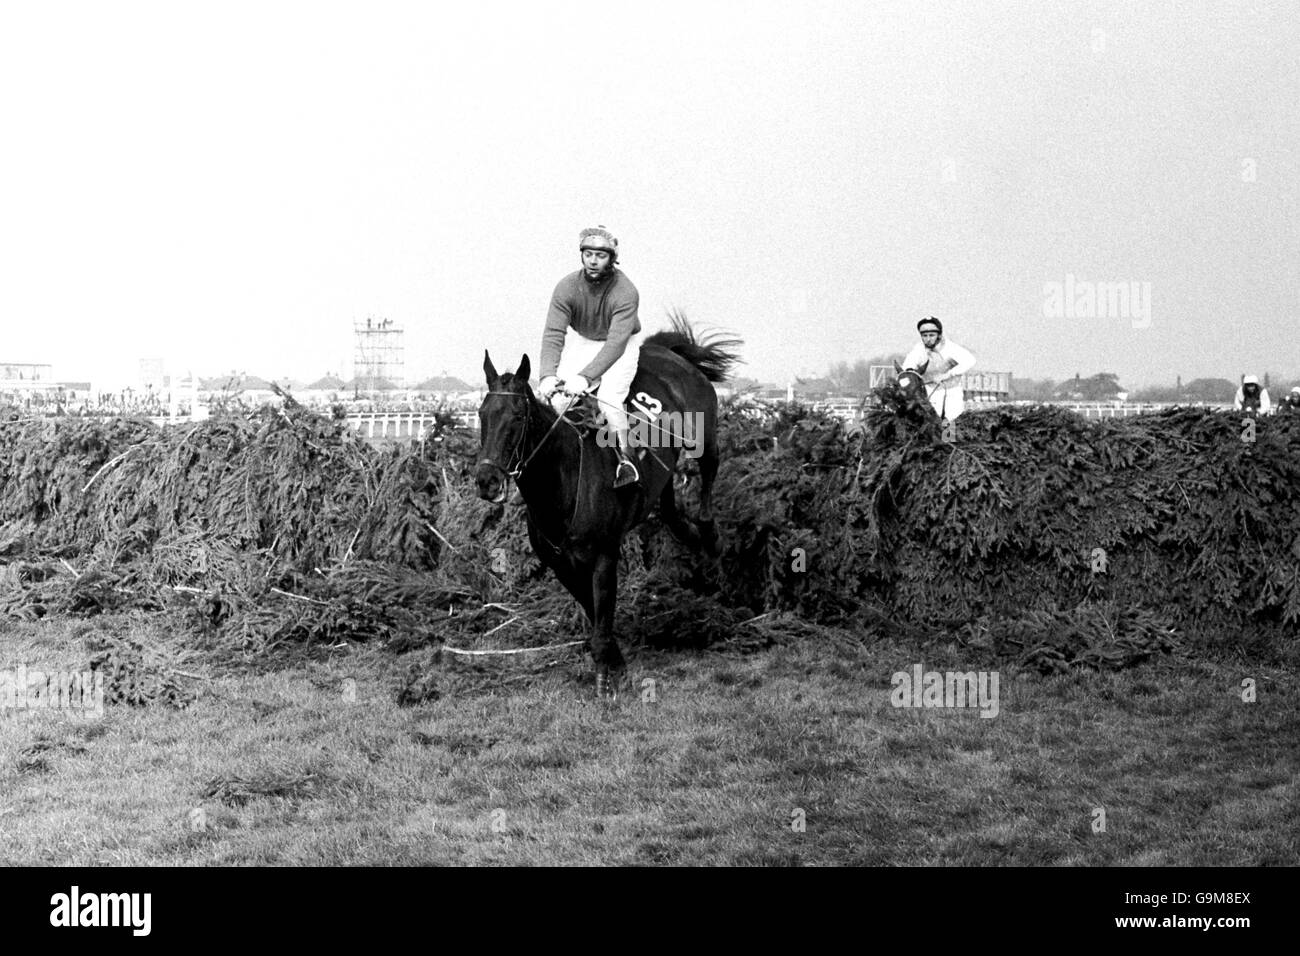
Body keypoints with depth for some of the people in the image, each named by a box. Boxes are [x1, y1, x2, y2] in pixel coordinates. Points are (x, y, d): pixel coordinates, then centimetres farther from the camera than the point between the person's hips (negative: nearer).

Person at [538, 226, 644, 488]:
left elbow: (616, 341, -35)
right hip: (580, 341, 3)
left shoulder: (626, 292, -28)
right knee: (557, 395, -17)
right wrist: (548, 375, -41)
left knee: (609, 398, -24)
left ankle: (624, 459, -4)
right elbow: (553, 334, -24)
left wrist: (586, 377, -47)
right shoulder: (567, 287, -19)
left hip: (622, 347, -3)